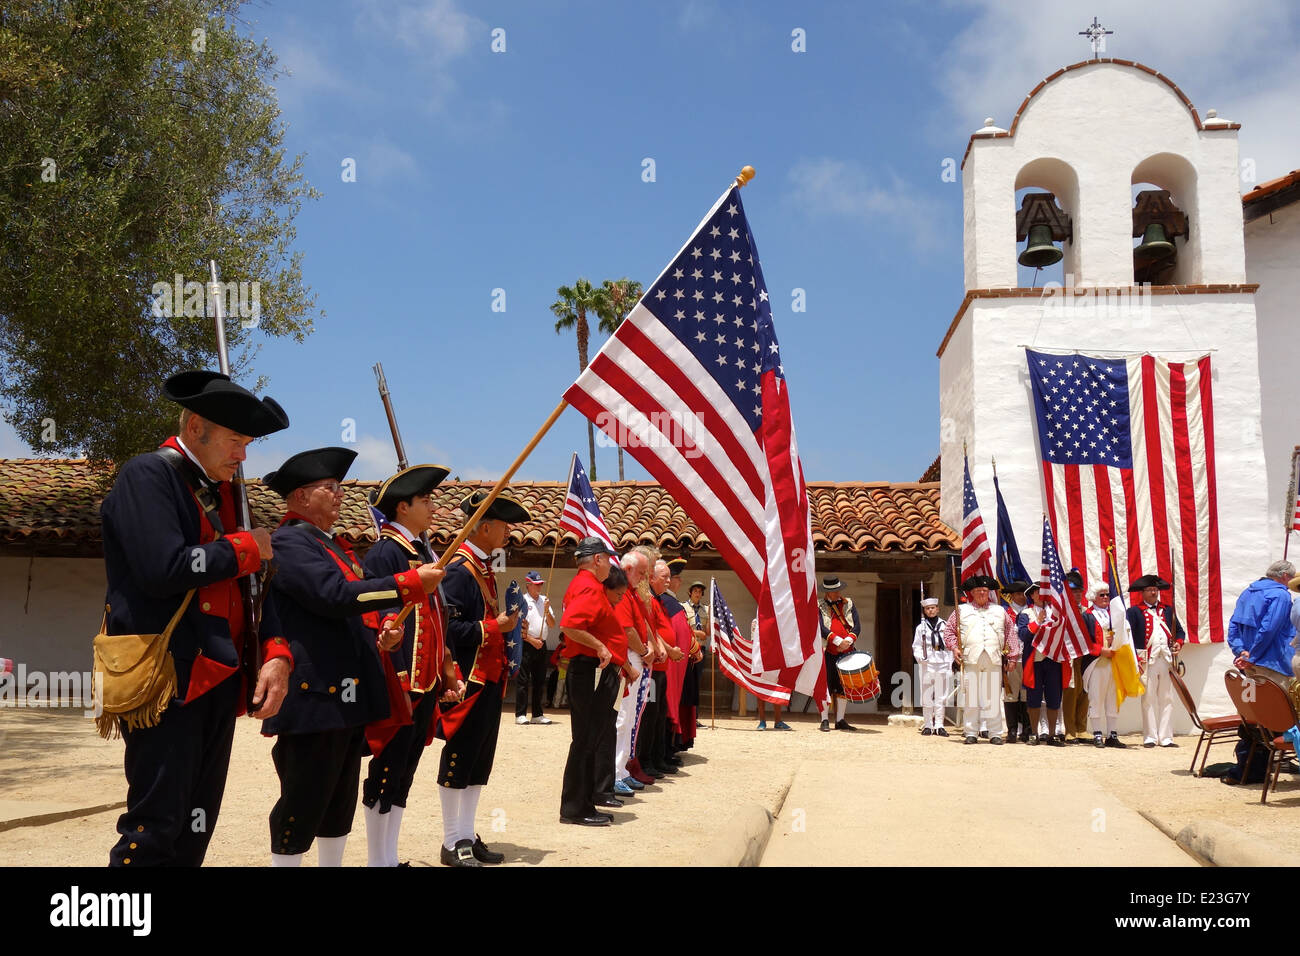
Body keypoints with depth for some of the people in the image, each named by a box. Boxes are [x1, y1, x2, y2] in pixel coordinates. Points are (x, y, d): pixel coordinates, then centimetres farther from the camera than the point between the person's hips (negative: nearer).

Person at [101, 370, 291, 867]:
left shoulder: (222, 493, 17)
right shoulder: (147, 475, -8)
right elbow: (164, 570, -22)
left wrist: (276, 654, -2)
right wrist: (246, 546, -8)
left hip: (219, 678, 8)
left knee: (197, 825, 13)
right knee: (156, 826, -7)